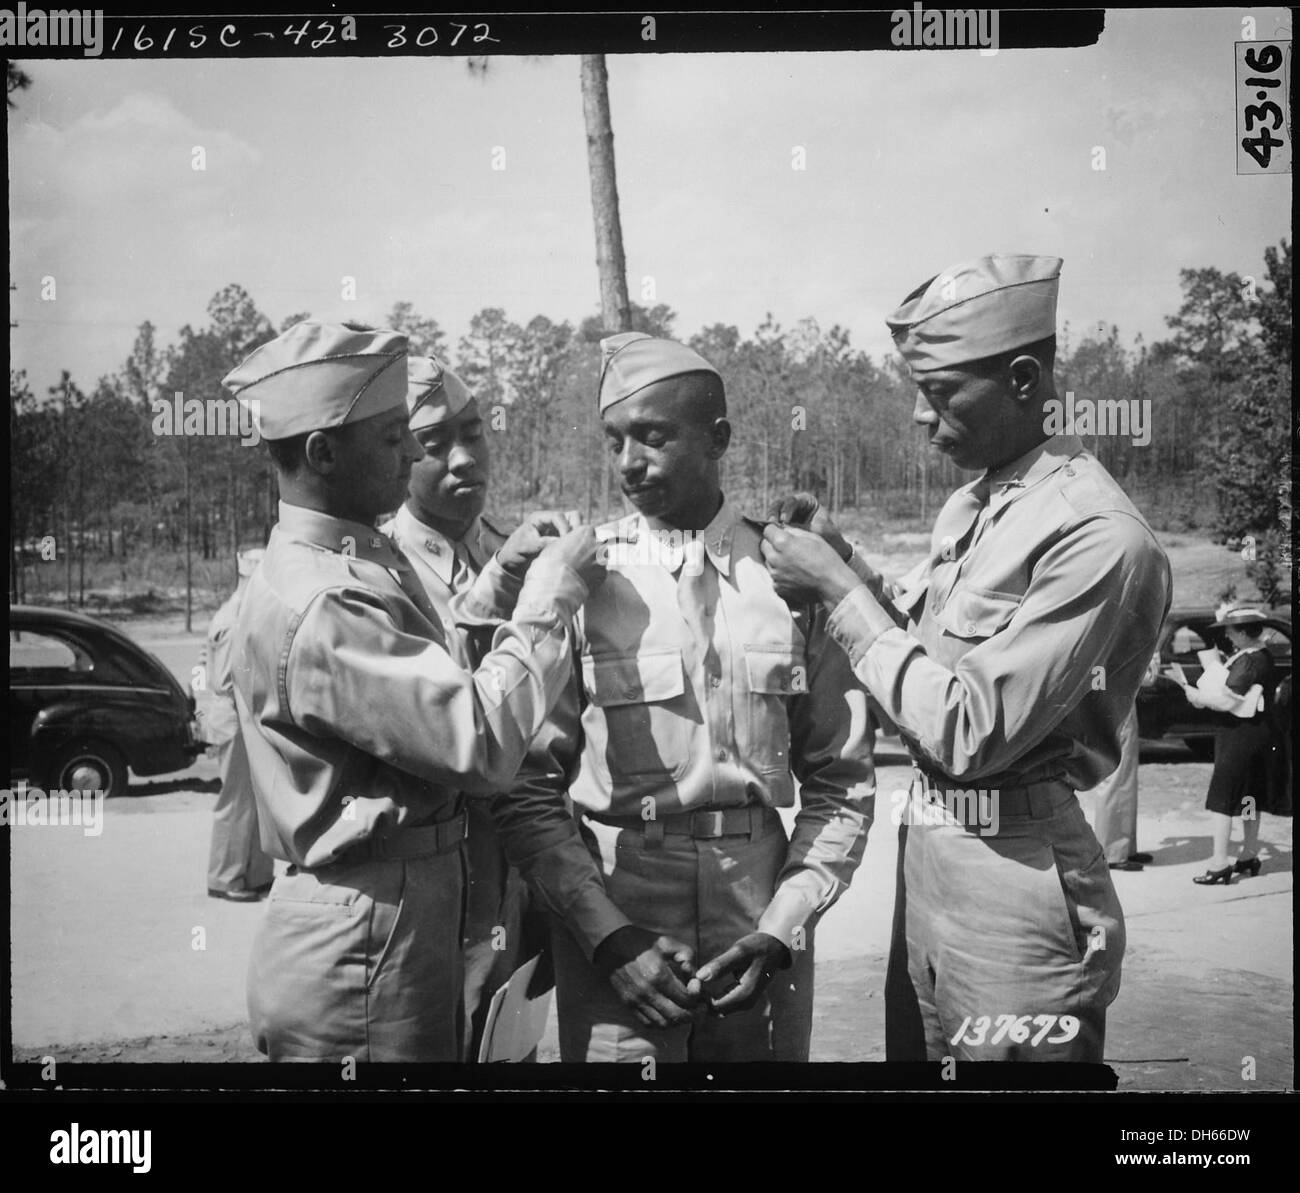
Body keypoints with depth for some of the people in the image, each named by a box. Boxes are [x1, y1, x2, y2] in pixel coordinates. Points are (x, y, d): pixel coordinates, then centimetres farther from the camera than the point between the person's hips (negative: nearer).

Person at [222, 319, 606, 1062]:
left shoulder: (363, 560, 8)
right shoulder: (316, 607, -24)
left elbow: (434, 700, 13)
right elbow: (484, 748, -26)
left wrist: (502, 581, 8)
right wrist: (549, 599, -16)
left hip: (418, 924, 9)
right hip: (361, 948, -9)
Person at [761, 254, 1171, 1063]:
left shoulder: (1099, 538, -20)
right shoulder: (968, 506, 6)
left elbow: (970, 731, -23)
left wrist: (836, 587, -17)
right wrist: (843, 559, 1)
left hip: (1015, 876, -8)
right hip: (926, 846, 8)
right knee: (916, 1048, 20)